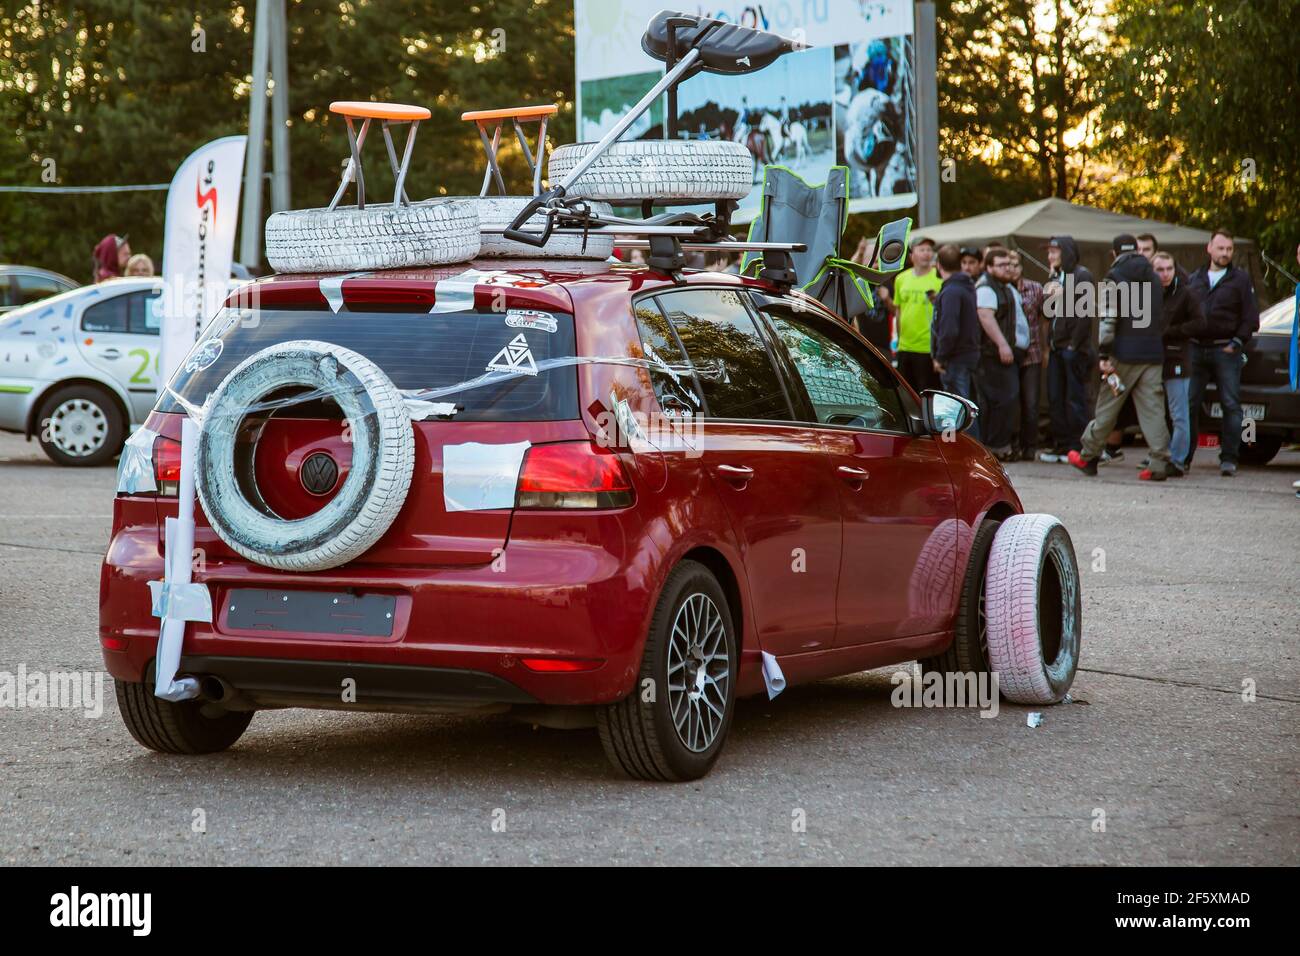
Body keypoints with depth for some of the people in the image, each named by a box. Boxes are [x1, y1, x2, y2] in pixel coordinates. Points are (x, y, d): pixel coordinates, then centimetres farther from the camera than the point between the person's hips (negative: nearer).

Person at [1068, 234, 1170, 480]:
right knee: (1153, 409, 1)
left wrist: (1104, 354, -13)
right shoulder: (1153, 278, 14)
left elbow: (1108, 319, -12)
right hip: (1153, 353, 4)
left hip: (1125, 353, -4)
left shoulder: (1115, 278, -5)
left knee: (1107, 407, 6)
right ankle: (1160, 463, -8)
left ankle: (1088, 457, 16)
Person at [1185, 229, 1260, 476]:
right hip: (1196, 350, 3)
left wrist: (1236, 343, -7)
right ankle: (1183, 457, 5)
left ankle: (1229, 458, -1)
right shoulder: (1194, 279, 15)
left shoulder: (1241, 279, 4)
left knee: (1231, 405, -4)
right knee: (1188, 404, -1)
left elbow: (1251, 317, 0)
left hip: (1226, 351, -3)